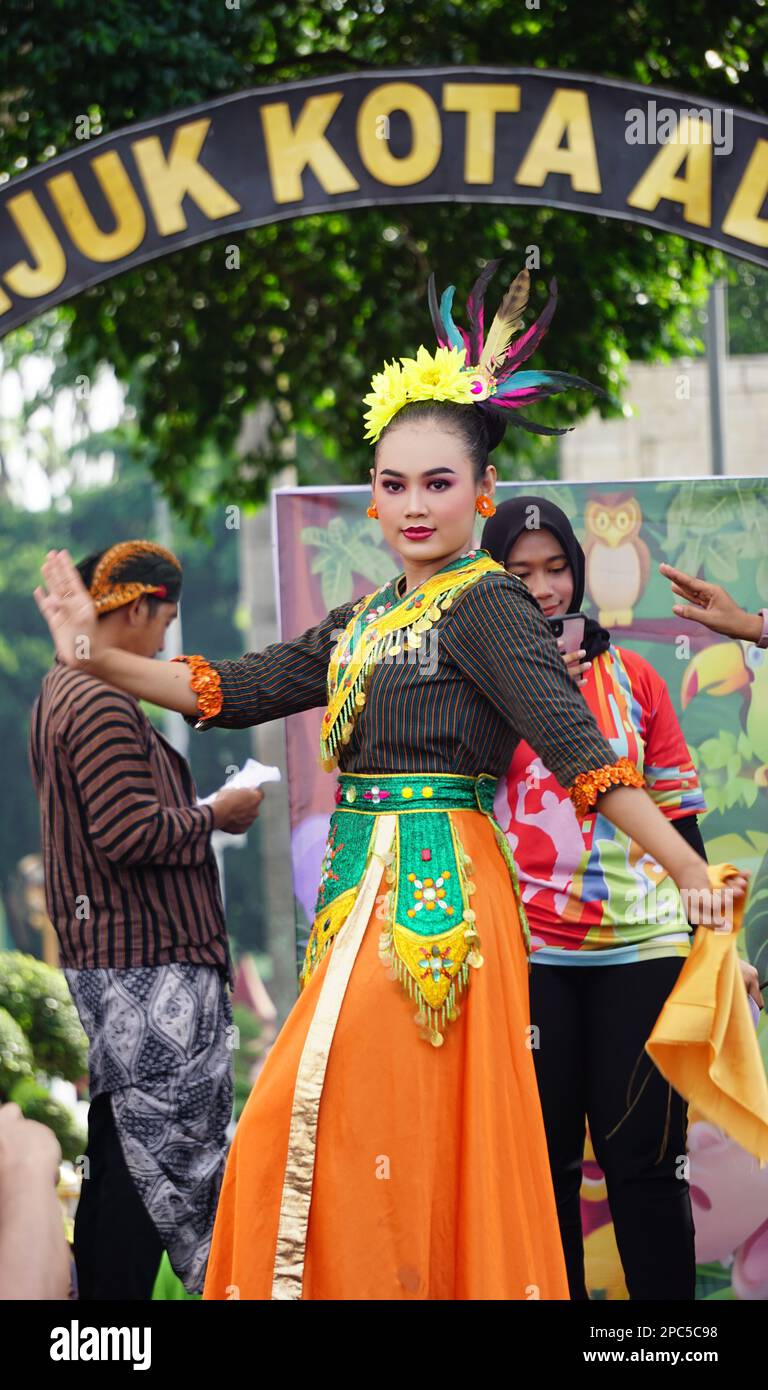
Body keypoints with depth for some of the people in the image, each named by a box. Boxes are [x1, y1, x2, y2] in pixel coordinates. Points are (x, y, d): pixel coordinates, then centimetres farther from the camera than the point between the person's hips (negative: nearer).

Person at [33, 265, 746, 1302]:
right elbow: (241, 690, 16)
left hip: (436, 897, -8)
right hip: (366, 892, 8)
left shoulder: (486, 605, -7)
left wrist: (696, 881, -21)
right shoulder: (363, 622, 17)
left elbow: (578, 748, -14)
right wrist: (97, 658, 9)